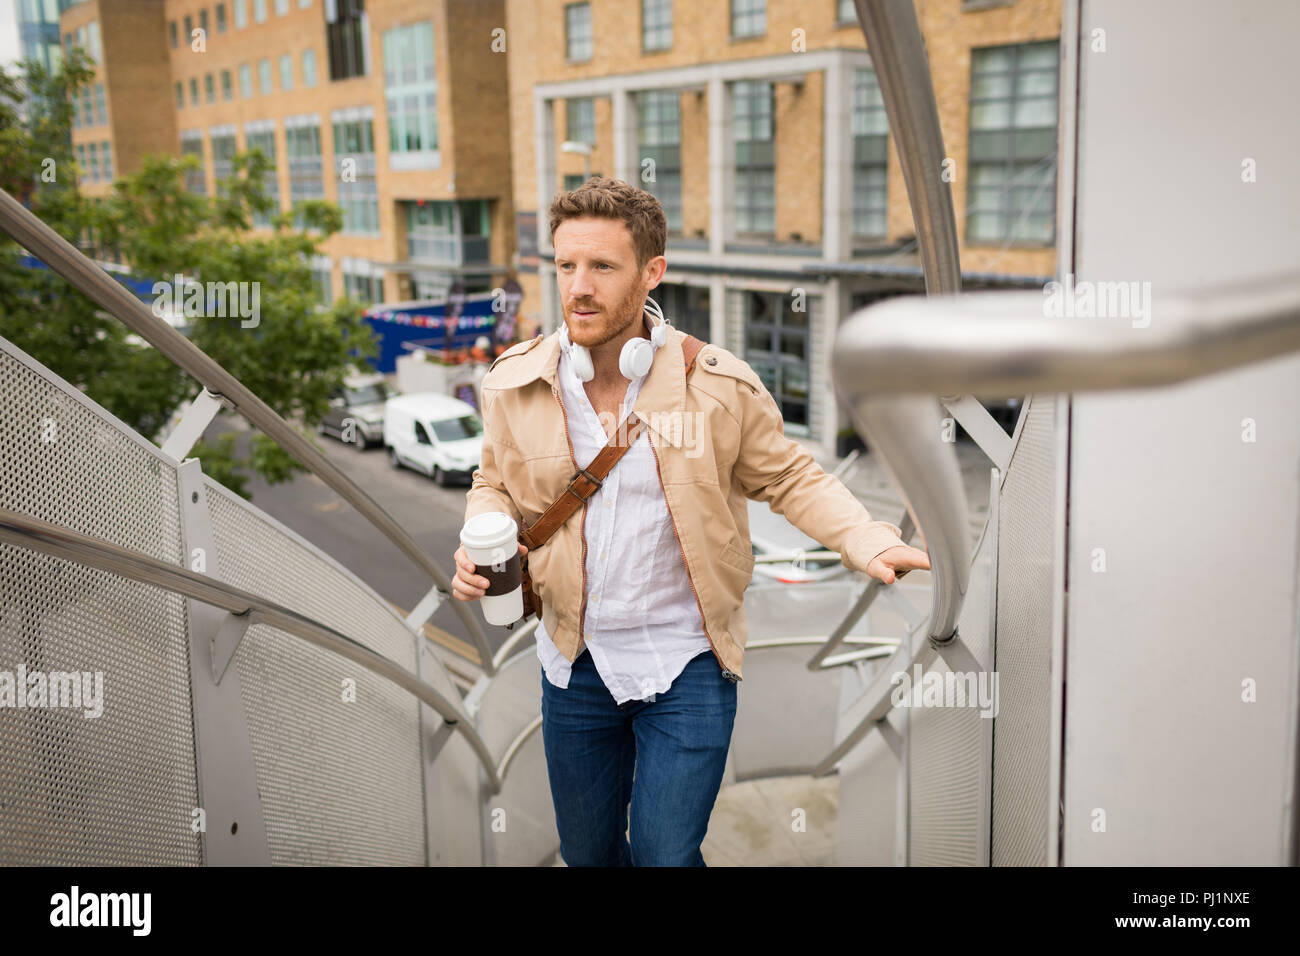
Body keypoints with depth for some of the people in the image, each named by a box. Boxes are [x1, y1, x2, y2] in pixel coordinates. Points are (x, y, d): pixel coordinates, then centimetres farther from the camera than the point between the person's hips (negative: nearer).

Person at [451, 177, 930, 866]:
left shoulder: (720, 385, -13)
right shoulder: (514, 384, -6)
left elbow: (790, 479, -1)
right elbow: (495, 486, 10)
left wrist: (871, 542, -17)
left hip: (687, 664, -3)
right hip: (576, 663, 3)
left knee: (664, 855, -3)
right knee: (587, 854, 19)